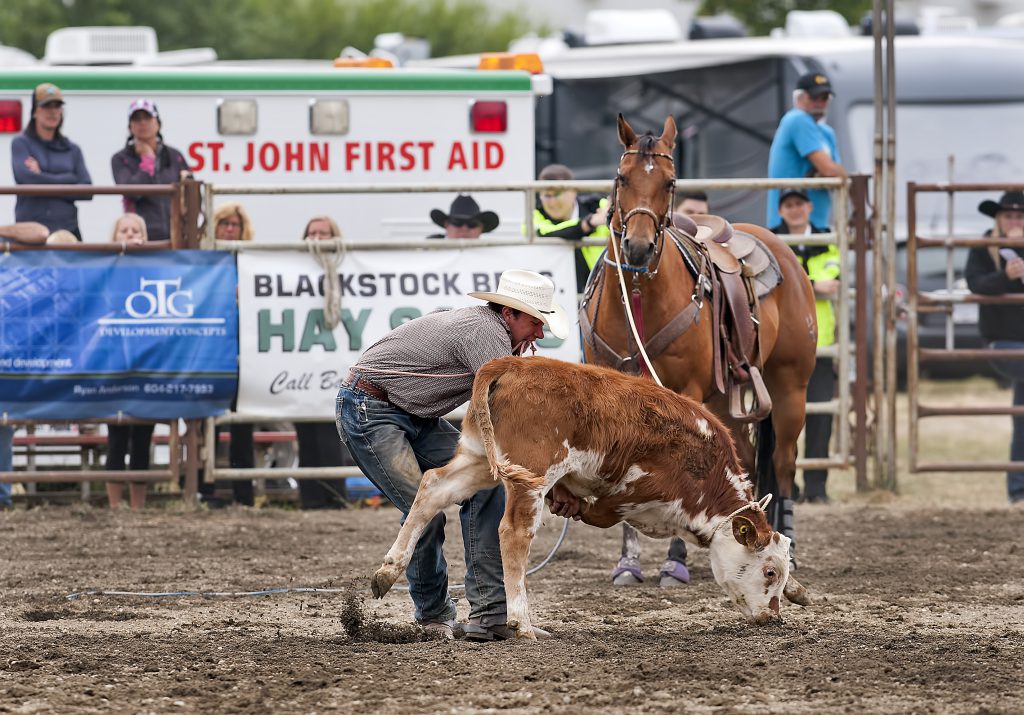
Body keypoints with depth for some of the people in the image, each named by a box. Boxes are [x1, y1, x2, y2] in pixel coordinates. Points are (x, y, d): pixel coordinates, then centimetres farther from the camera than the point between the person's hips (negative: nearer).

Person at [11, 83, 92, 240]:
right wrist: (68, 180, -3)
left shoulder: (72, 149, 13)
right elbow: (26, 177, -10)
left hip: (67, 228, 3)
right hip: (30, 227, -3)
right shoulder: (21, 144, 6)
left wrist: (43, 179, -6)